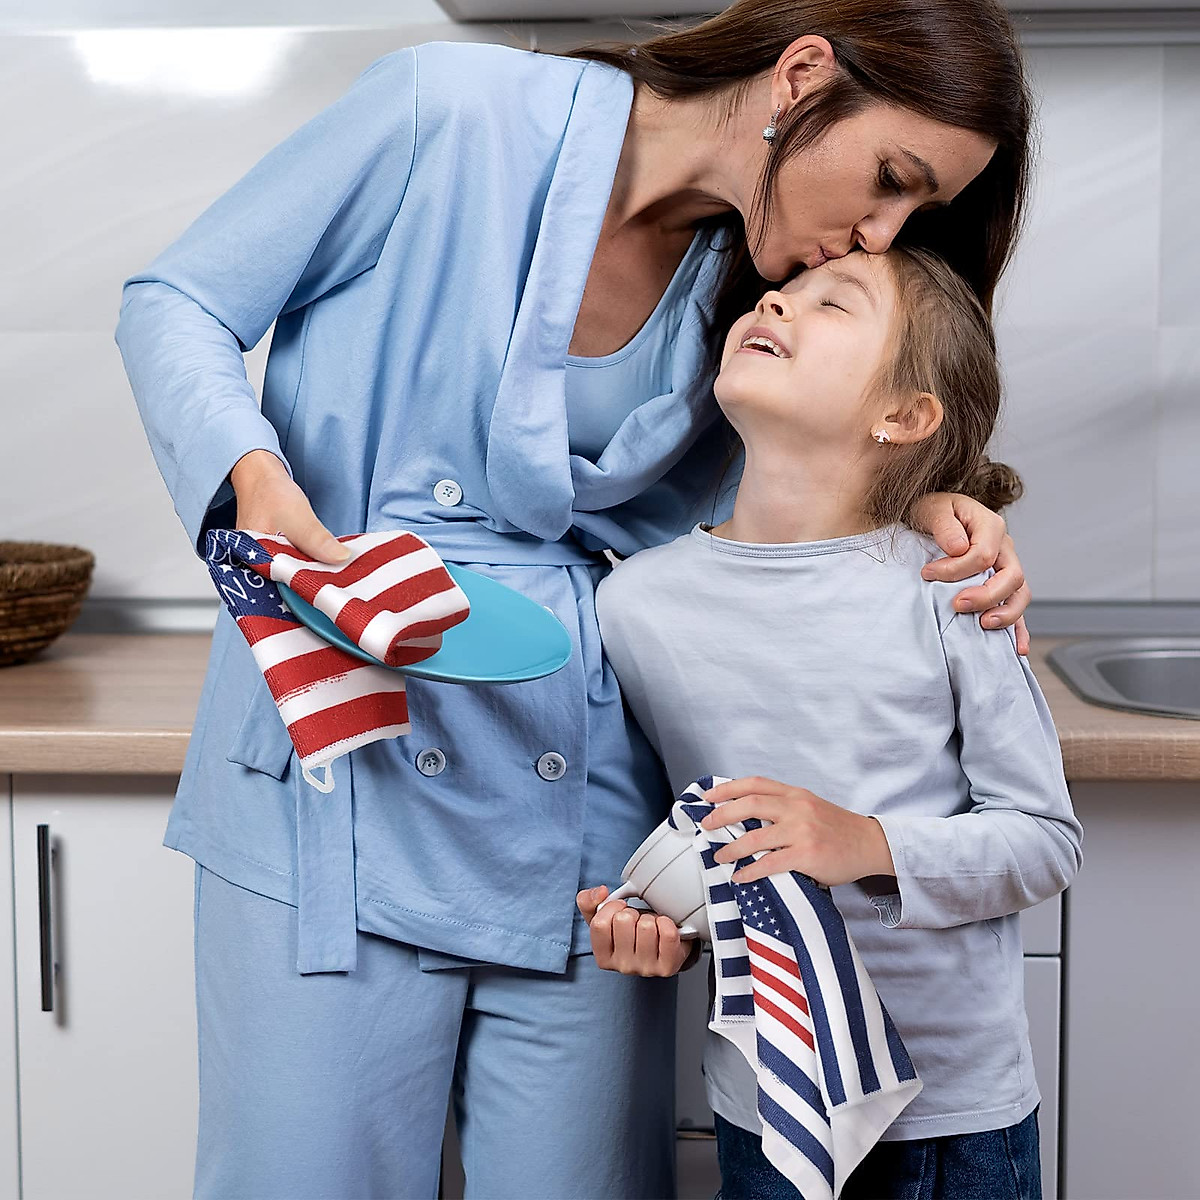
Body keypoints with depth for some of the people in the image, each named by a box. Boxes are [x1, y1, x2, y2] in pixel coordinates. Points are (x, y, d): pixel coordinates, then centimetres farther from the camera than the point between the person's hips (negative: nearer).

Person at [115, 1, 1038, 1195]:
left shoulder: (744, 290, 7)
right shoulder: (450, 111, -10)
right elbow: (175, 304, -2)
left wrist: (916, 504, -3)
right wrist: (251, 473, -22)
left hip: (575, 813, 4)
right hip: (336, 770, -4)